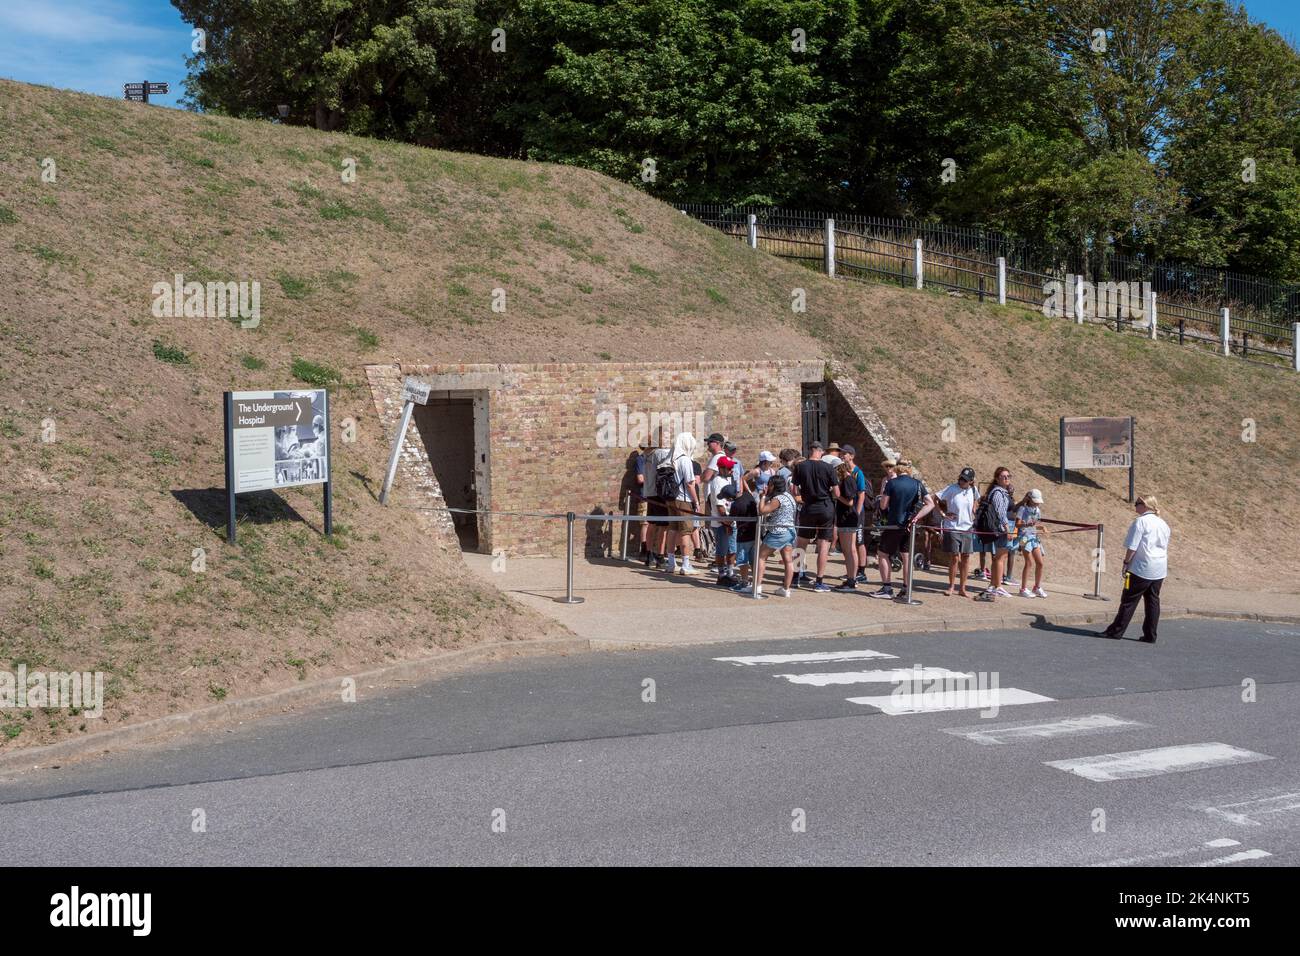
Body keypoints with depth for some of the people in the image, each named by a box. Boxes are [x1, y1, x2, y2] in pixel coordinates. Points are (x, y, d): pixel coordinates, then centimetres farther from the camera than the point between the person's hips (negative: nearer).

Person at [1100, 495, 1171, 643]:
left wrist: (1126, 563, -6)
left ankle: (1116, 631, 3)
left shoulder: (1140, 521, -11)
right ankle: (1150, 635, 10)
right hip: (1159, 570, 7)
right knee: (1153, 601, 9)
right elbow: (1166, 549, 17)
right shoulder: (1163, 524, 11)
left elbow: (1132, 547, -14)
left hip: (1142, 569, -7)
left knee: (1129, 600, -1)